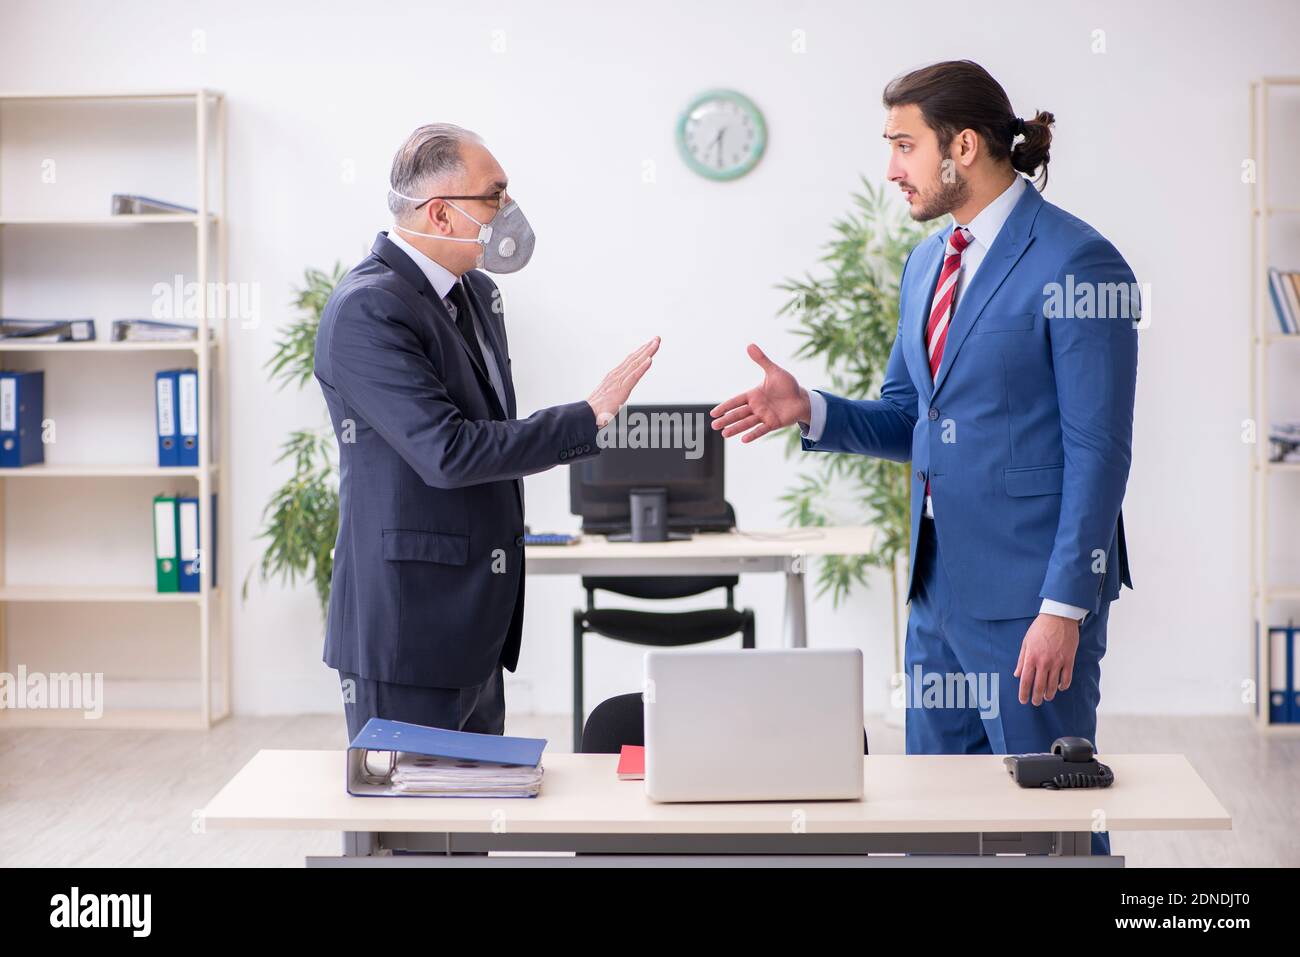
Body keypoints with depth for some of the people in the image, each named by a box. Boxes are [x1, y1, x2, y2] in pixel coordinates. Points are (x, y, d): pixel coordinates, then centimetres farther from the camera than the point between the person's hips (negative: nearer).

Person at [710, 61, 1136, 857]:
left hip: (1029, 592, -8)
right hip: (940, 584, 8)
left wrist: (1063, 607, -19)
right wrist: (811, 410, -1)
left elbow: (1098, 450, -16)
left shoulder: (1077, 264, -13)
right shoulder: (928, 263, 13)